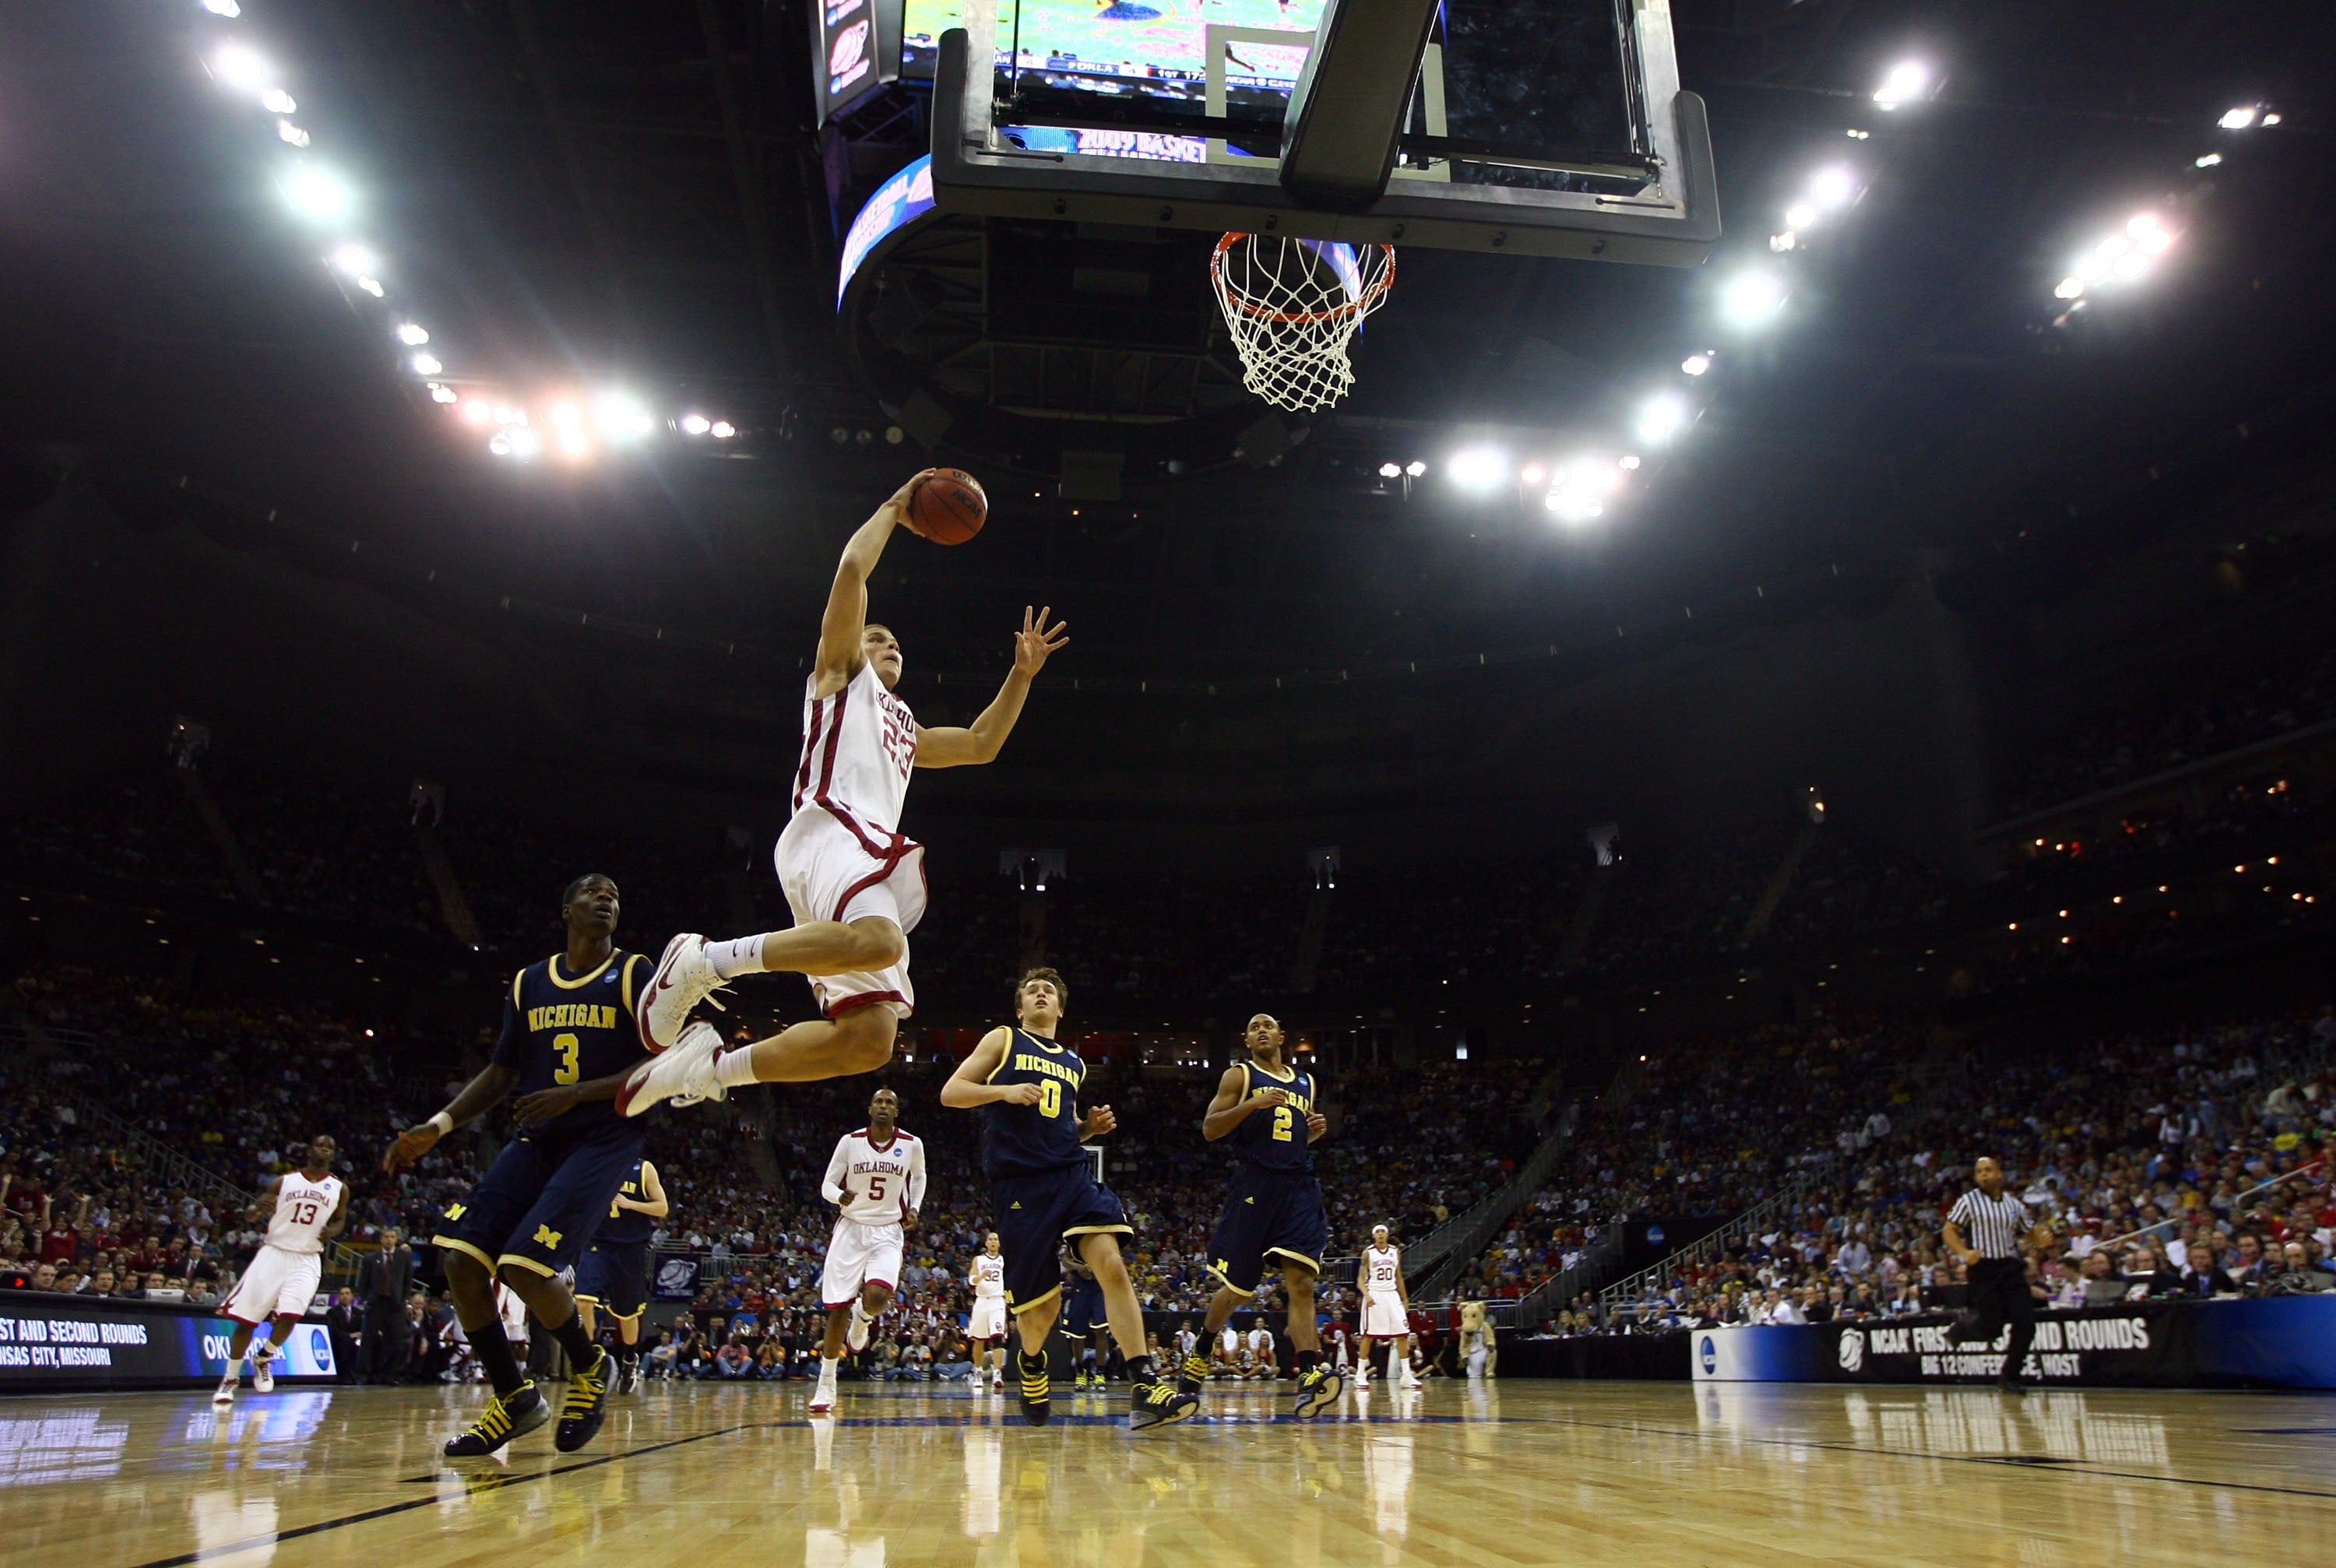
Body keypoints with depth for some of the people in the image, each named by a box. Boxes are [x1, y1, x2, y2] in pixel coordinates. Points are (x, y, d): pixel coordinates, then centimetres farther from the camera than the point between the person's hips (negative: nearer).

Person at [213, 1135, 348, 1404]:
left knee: (290, 1315, -18)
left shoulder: (339, 1189, 4)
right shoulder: (283, 1182, 1)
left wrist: (331, 1231, -5)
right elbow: (254, 1216, 5)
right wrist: (258, 1208, -19)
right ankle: (230, 1379, 18)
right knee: (246, 1319, 0)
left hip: (307, 1260, 0)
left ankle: (263, 1359, 11)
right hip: (274, 1253, 0)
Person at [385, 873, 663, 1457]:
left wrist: (576, 1094, -18)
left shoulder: (635, 975, -3)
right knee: (461, 1259, -8)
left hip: (605, 1138, -6)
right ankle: (514, 1399, 10)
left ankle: (590, 1367, 9)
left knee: (525, 1266, -20)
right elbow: (500, 1073, 16)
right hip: (536, 1139, 6)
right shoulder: (528, 984, 12)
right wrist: (437, 1126, 4)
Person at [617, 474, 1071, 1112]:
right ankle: (705, 959, -22)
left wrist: (1022, 673, 34)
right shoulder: (841, 672, 21)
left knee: (870, 1038, -9)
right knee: (879, 942, -39)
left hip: (878, 854, 7)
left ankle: (702, 1070, 2)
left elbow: (980, 746, 38)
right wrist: (895, 508, 22)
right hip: (831, 832, -7)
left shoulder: (904, 728, 40)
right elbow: (852, 567, 9)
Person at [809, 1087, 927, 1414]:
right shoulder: (850, 1142, -6)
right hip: (851, 1228, 0)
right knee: (838, 1307, 0)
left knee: (877, 1296, -25)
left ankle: (862, 1318, 13)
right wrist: (840, 1196, -22)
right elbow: (827, 1184, 0)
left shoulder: (912, 1145, -3)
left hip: (888, 1231, 0)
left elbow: (918, 1176, 18)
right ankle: (826, 1384, 16)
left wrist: (914, 1208, 3)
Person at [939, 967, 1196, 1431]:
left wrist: (1090, 1126, 10)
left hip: (1074, 1172, 4)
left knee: (1111, 1264, -20)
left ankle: (1145, 1387, -23)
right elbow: (950, 1093, 1)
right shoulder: (1003, 1041, 9)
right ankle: (1031, 1364, 35)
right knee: (1042, 1305, 0)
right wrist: (1004, 1091, -14)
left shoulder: (1074, 1064, 22)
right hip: (1020, 1183, -3)